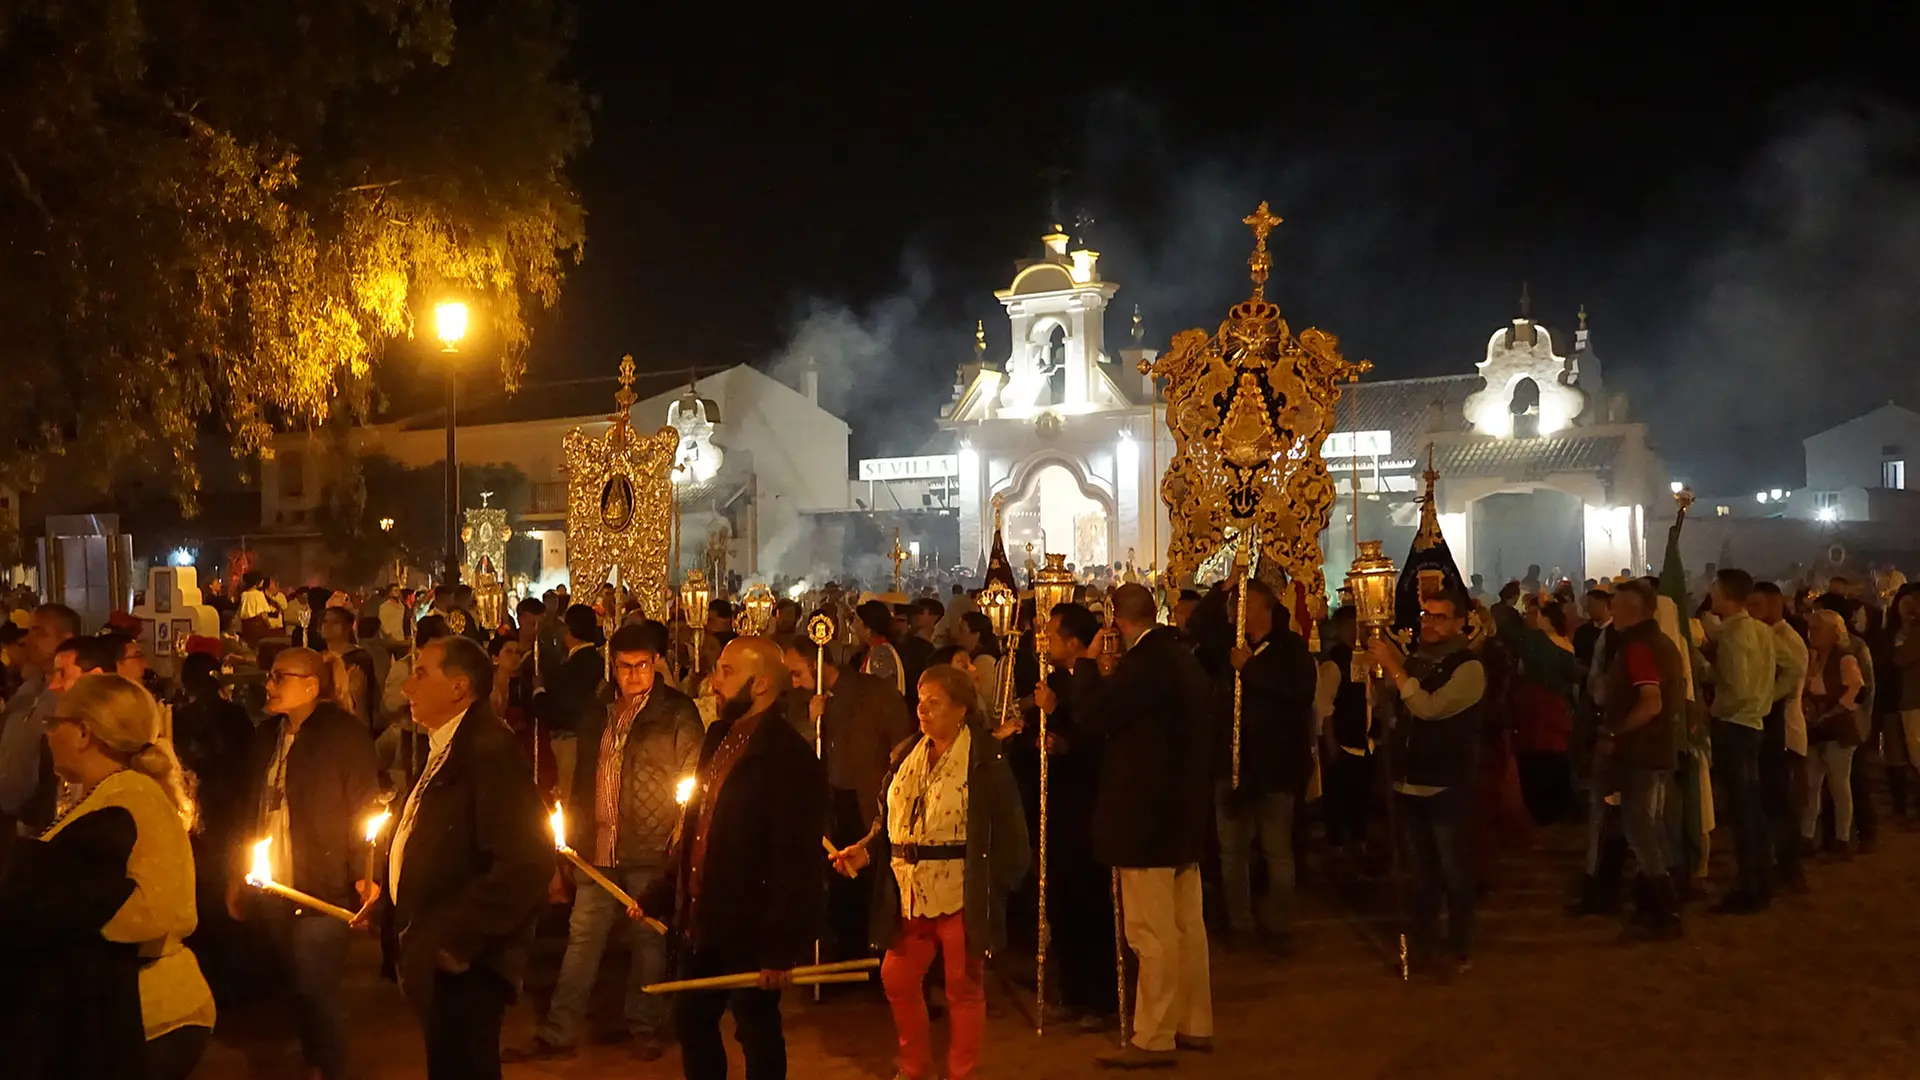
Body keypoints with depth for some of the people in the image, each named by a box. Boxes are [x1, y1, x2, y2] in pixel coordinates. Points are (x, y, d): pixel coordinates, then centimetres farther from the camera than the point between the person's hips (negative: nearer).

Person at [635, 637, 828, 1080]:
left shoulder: (789, 757, -19)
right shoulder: (719, 739, 9)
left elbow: (796, 864, -21)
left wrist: (782, 949, -22)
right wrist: (655, 895, 14)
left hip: (750, 931, -8)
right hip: (703, 923, 8)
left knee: (757, 1033, 7)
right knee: (690, 1021, 18)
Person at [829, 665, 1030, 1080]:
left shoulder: (986, 758, -9)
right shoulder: (906, 754, 10)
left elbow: (1007, 831, -10)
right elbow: (888, 820, 16)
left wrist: (993, 888, -14)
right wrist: (866, 850, -1)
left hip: (963, 897, -6)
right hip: (911, 896, 6)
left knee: (963, 988, 6)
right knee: (897, 980, 12)